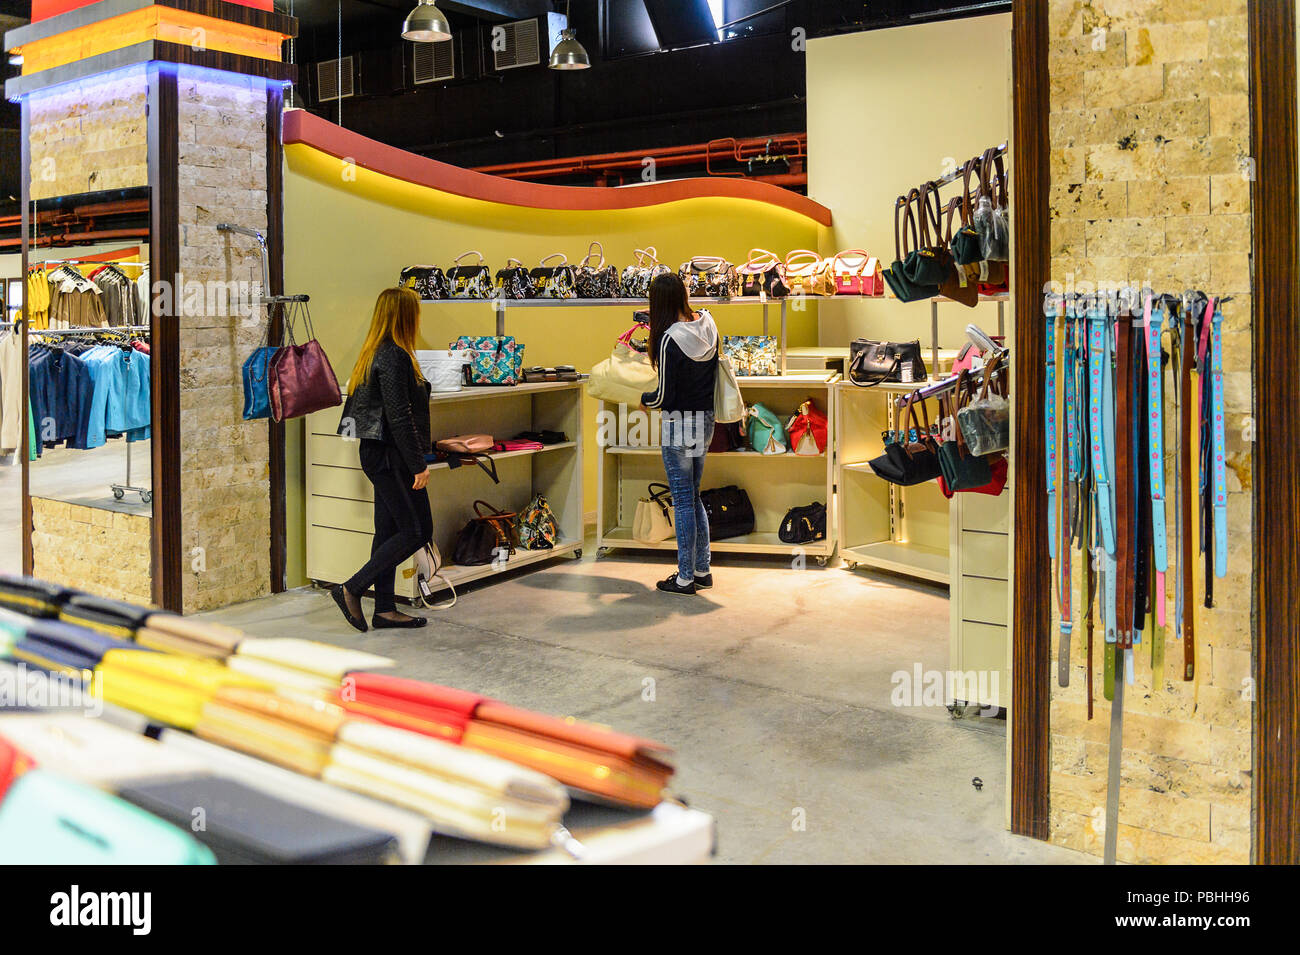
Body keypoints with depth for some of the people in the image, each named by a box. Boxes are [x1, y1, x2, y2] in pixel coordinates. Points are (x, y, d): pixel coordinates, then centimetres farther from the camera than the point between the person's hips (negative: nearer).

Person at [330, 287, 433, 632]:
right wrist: (418, 464, -19)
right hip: (392, 457, -10)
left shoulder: (375, 352, 13)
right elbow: (399, 416, -21)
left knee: (389, 531, 12)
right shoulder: (394, 356, -17)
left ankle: (384, 609, 17)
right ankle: (351, 589, -3)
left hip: (378, 454, 10)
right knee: (416, 531, -3)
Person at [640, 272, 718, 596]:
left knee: (683, 499, 1)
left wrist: (645, 400, 4)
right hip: (705, 421, 7)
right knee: (694, 496, 18)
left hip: (679, 424, -7)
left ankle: (685, 578, 9)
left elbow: (665, 396, -18)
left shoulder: (669, 339, -20)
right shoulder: (707, 324, 1)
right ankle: (702, 570, 24)